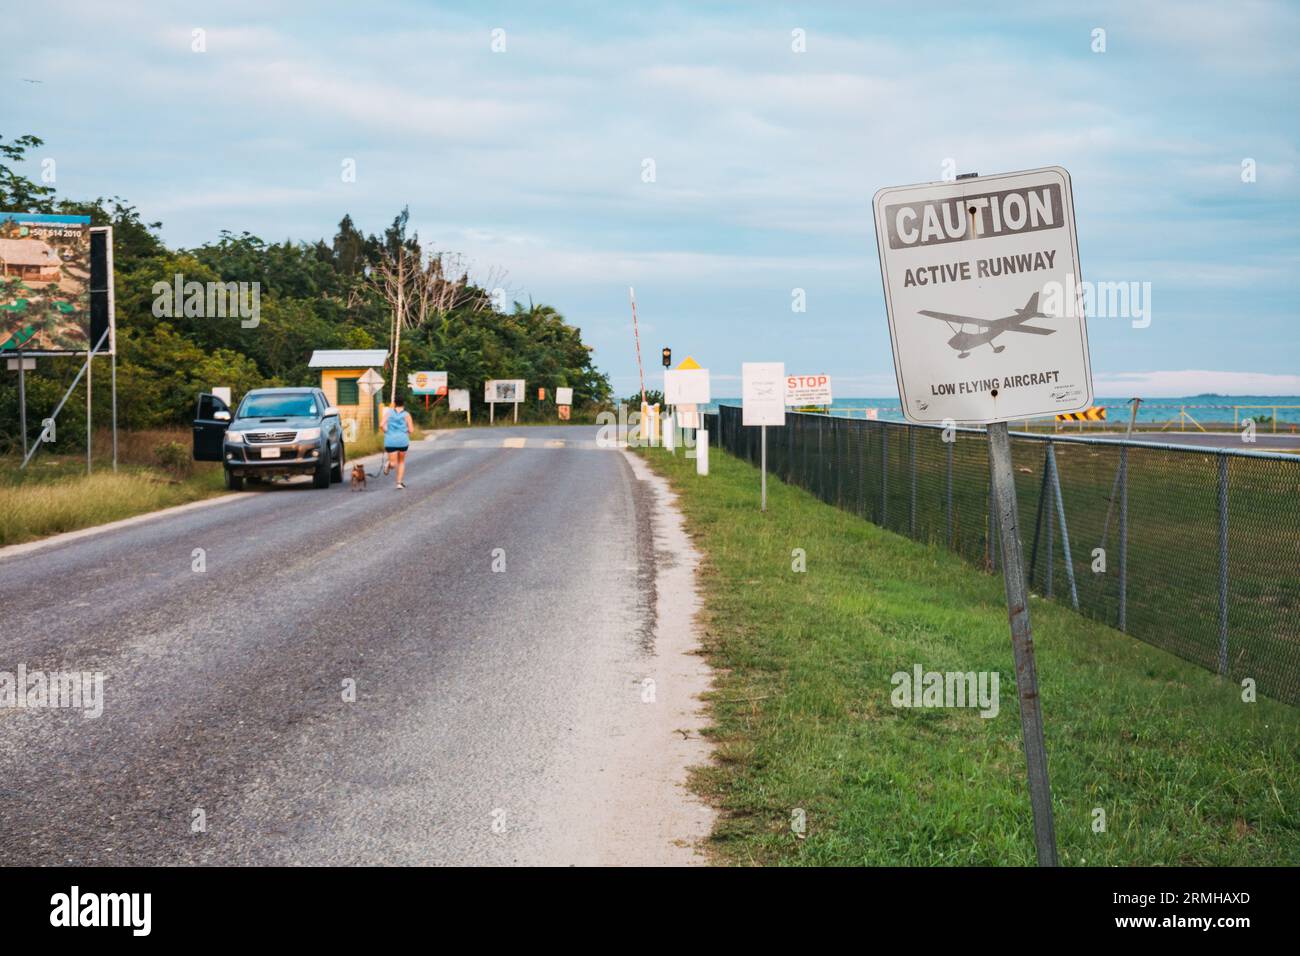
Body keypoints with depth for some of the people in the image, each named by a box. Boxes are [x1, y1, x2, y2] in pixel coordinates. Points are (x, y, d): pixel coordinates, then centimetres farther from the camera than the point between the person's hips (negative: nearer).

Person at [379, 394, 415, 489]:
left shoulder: (388, 412, 4)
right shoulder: (406, 414, 1)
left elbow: (381, 425, -7)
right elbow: (411, 430, -3)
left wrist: (387, 432, 10)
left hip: (390, 441, 0)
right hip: (403, 441, 0)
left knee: (393, 464, 3)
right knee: (401, 461, 22)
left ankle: (389, 463, -31)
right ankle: (399, 482, 18)